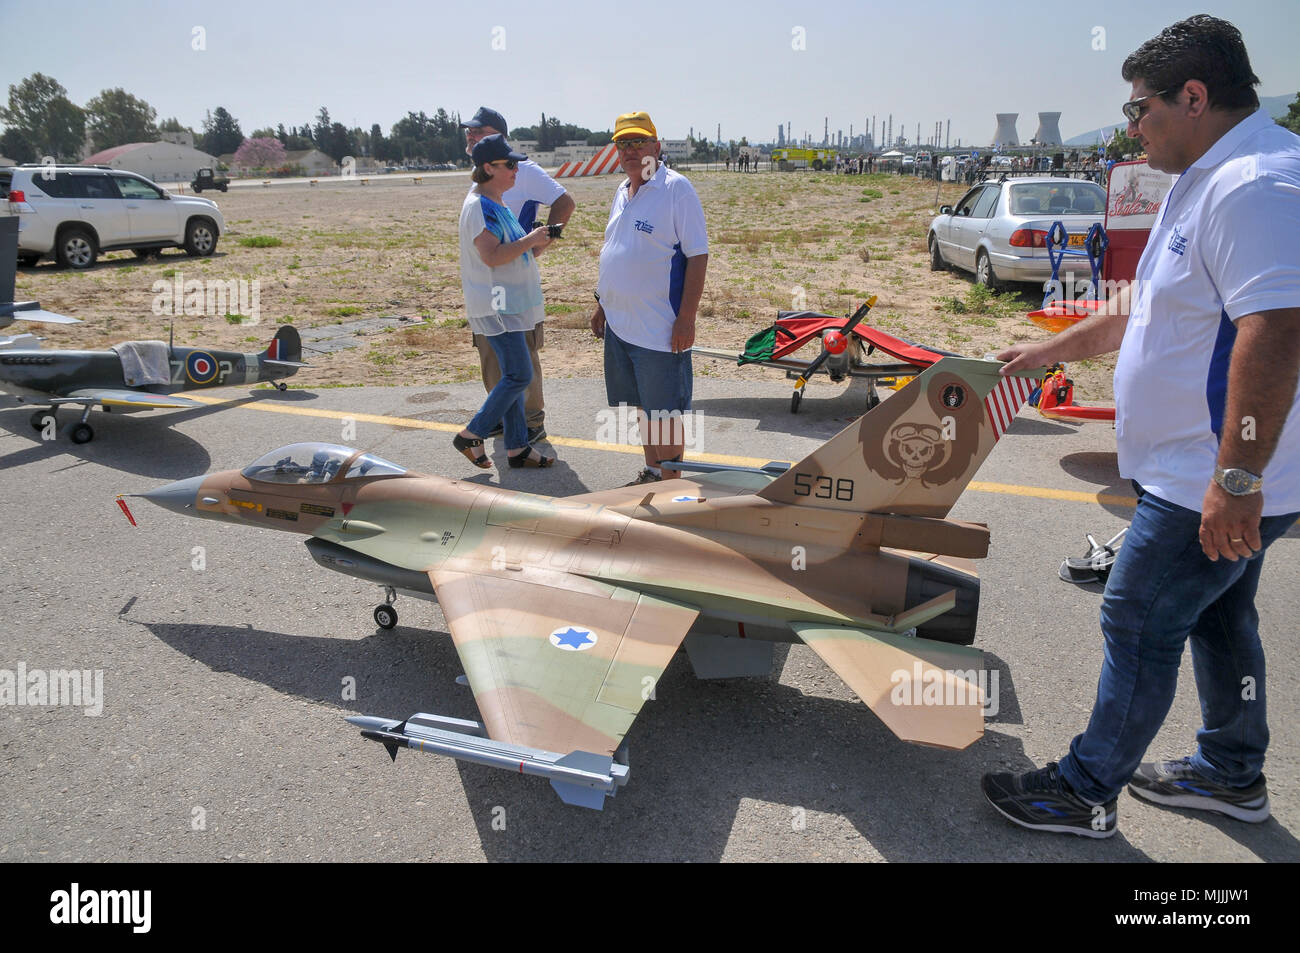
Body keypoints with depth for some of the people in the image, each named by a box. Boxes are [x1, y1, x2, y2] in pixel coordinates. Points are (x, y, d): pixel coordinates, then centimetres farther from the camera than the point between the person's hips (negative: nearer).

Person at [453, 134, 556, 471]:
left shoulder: (497, 204, 17)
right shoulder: (480, 206, -14)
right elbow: (490, 255, -24)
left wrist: (537, 246, 7)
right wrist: (530, 240, -17)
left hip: (510, 303, 10)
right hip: (495, 306, -10)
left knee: (514, 376, 10)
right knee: (519, 375, -10)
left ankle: (517, 447, 16)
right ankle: (471, 435, 2)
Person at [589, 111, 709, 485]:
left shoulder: (676, 188, -10)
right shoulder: (622, 192, 14)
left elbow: (698, 255, -14)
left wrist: (686, 318, -19)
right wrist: (602, 304, 21)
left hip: (659, 327, -8)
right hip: (619, 323, 8)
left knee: (665, 412, 0)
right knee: (642, 406, 17)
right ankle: (651, 473, 30)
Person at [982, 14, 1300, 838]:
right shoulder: (1210, 180, 15)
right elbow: (1148, 309, 24)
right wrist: (1052, 351, 28)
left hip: (1215, 484, -10)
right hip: (1214, 479, 10)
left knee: (1139, 623, -1)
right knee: (1217, 617, 20)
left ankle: (1086, 793, 14)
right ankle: (1233, 773, 38)